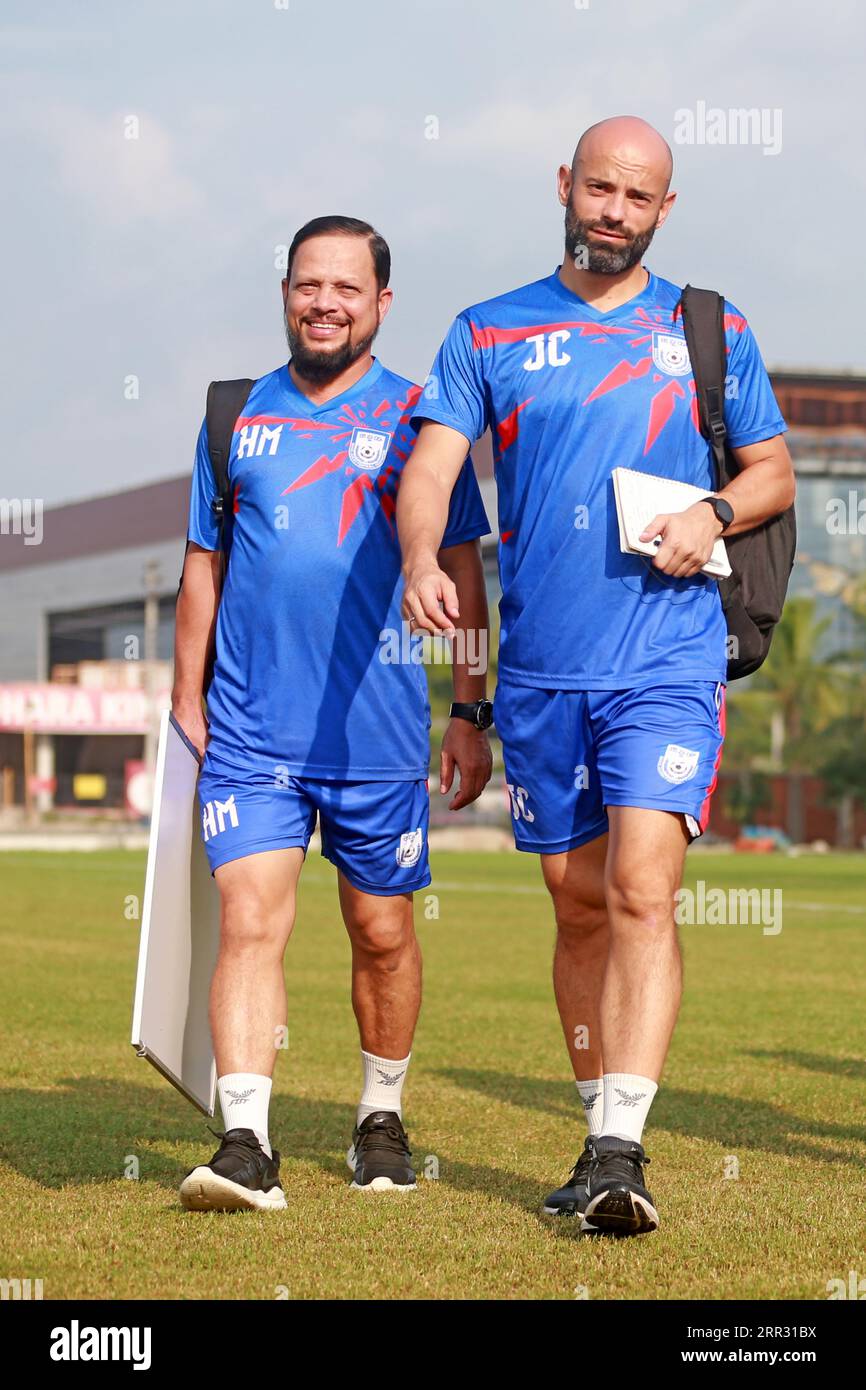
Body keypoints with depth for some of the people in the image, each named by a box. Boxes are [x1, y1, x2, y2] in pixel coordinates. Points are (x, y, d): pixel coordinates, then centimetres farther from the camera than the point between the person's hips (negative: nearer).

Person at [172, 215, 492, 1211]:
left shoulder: (418, 419, 4)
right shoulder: (236, 417, 10)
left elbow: (460, 569, 6)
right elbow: (204, 565, 15)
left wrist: (470, 713, 2)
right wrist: (187, 701, 10)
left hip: (379, 733, -1)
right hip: (250, 729, 1)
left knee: (382, 936, 8)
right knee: (250, 922, -11)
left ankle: (381, 1117, 28)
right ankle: (245, 1145, -15)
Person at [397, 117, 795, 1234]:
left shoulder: (708, 330, 9)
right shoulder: (489, 335, 9)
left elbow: (773, 472, 15)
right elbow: (431, 468, -3)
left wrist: (715, 515, -7)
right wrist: (421, 562, -24)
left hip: (667, 661, -2)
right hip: (540, 670, 2)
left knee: (641, 893, -15)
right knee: (580, 909, 9)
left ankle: (620, 1149, -18)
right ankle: (605, 1142, 19)